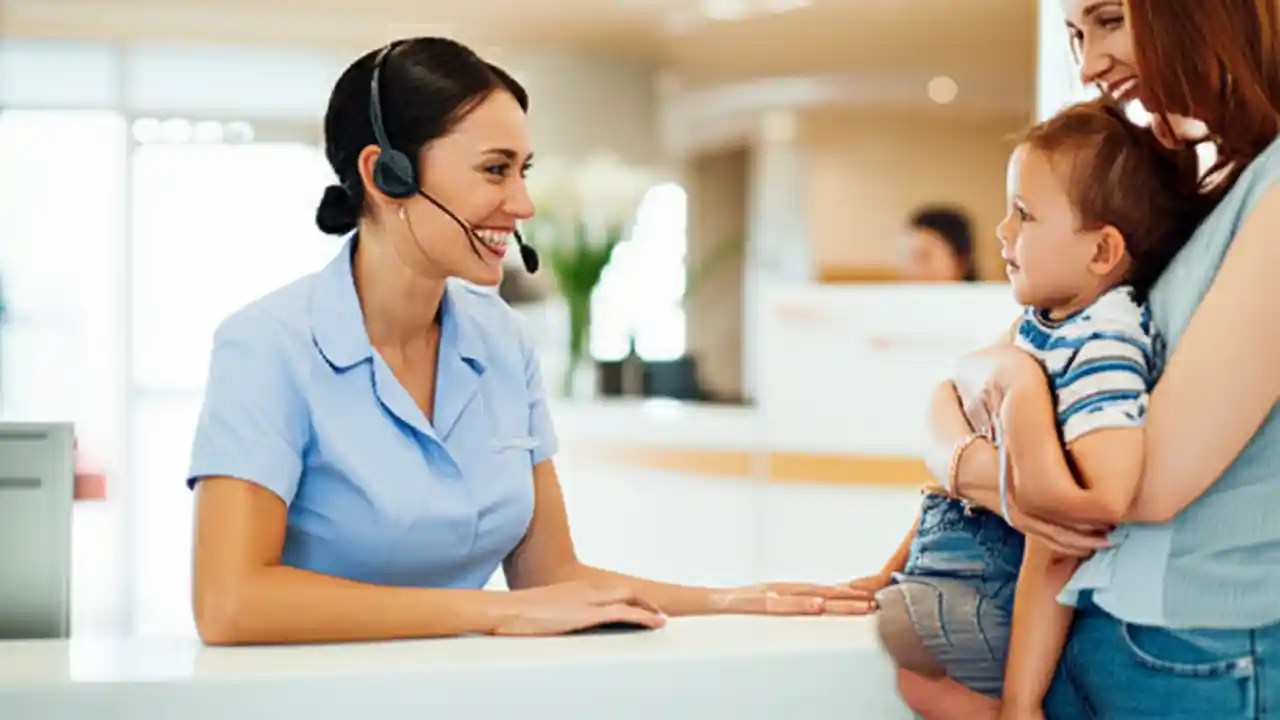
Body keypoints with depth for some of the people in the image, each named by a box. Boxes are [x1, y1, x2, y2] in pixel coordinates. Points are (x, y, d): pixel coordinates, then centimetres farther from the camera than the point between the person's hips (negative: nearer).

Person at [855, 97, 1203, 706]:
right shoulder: (1041, 319, 8)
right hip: (944, 567, 9)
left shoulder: (1102, 344, -20)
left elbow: (1106, 494, -36)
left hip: (997, 602, -9)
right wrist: (891, 574, 15)